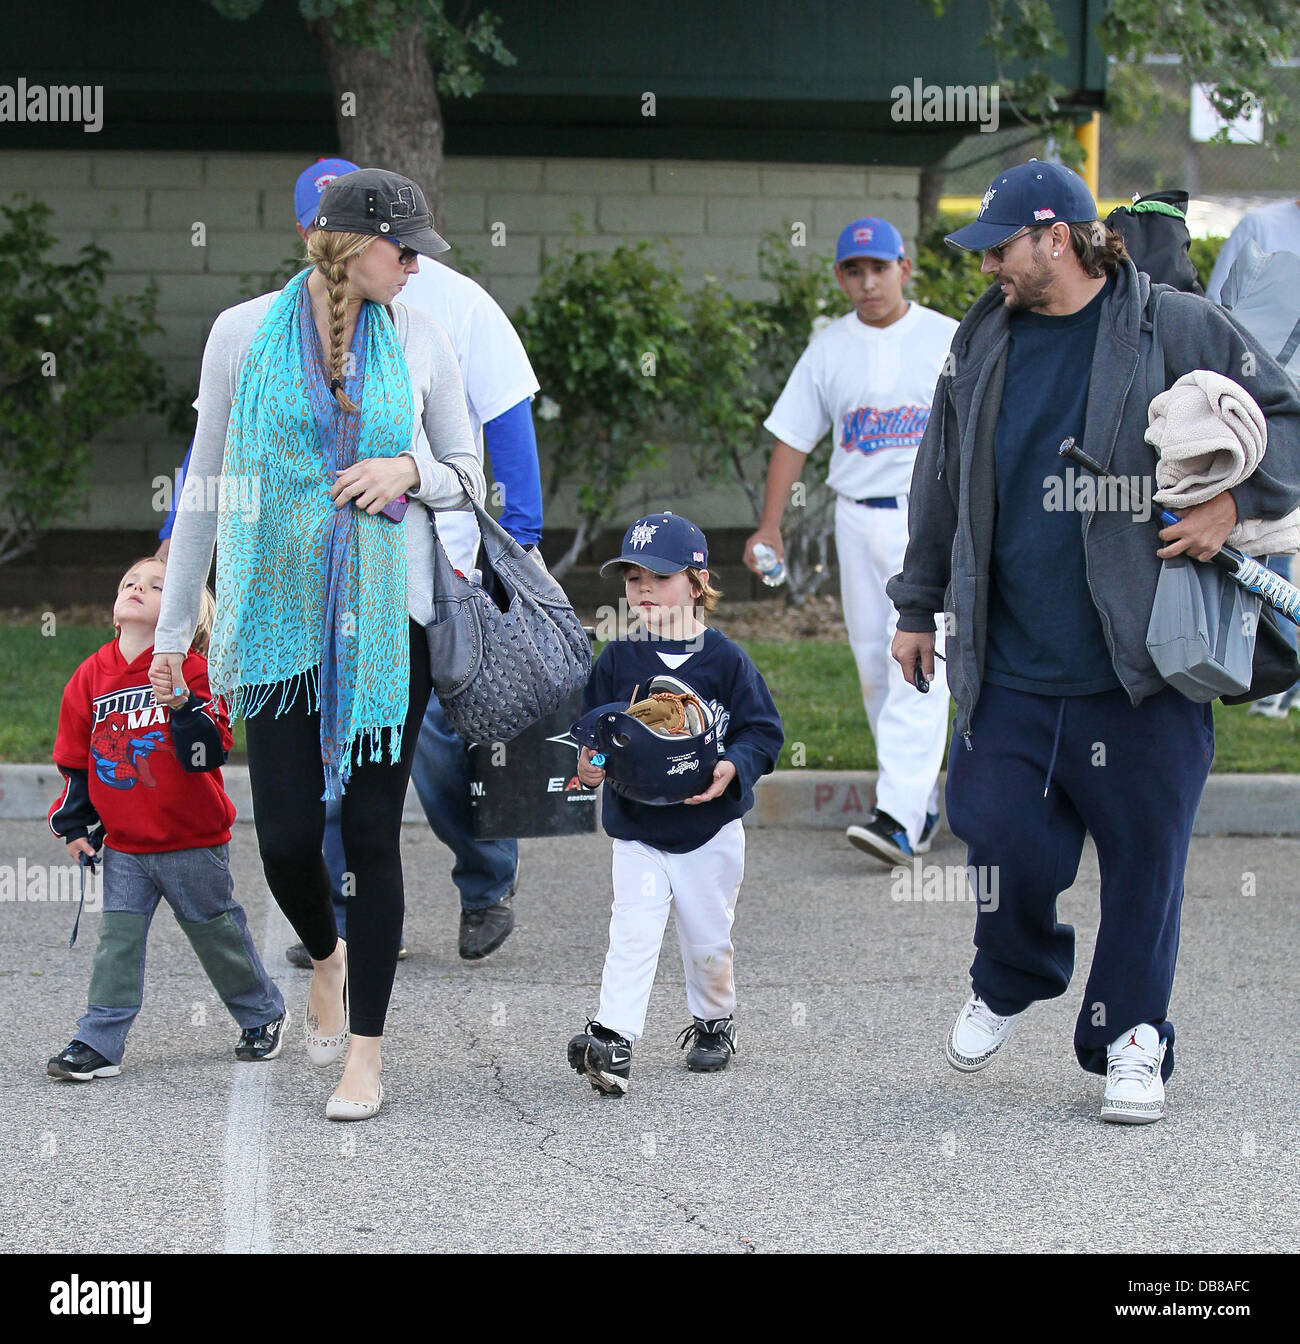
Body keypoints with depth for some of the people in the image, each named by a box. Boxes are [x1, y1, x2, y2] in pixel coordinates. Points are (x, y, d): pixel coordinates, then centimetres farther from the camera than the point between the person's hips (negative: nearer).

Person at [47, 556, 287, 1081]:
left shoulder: (192, 671, -12)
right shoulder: (91, 675, 1)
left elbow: (208, 753, -19)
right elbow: (75, 760, 11)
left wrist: (184, 706, -34)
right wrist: (76, 826, 11)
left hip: (192, 842, -3)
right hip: (124, 845, 3)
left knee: (217, 930, 11)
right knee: (117, 939, -1)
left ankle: (263, 1014, 31)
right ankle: (99, 1042, 1)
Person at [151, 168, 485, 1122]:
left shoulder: (421, 338, 2)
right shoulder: (245, 334, -1)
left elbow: (469, 475, 12)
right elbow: (206, 483, 6)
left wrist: (410, 471, -12)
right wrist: (173, 630, 7)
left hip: (388, 615, 0)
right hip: (279, 613, 0)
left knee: (373, 830, -1)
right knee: (287, 836, -5)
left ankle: (366, 1055, 7)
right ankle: (327, 956, 29)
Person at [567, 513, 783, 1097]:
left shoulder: (726, 660, -5)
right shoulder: (617, 660, 1)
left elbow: (762, 731, -4)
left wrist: (732, 768, -22)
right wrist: (588, 762, -16)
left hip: (710, 831, 0)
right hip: (637, 830, 0)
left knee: (707, 941, 11)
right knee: (632, 933, -13)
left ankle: (713, 1023, 35)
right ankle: (611, 1039, -19)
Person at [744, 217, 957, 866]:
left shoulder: (949, 341, 0)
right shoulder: (829, 349, 8)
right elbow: (793, 438, 8)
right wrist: (770, 525, -1)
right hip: (858, 519, 4)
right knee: (875, 667, 7)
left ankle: (898, 818, -23)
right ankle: (921, 808, 19)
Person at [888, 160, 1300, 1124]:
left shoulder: (1174, 330, -4)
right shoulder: (983, 344, 11)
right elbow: (941, 482, 21)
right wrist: (918, 605, 23)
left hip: (1144, 666, -3)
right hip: (1010, 670, 3)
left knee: (1145, 854, 3)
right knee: (1007, 843, -1)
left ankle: (1131, 1039, 17)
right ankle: (1010, 984, 29)